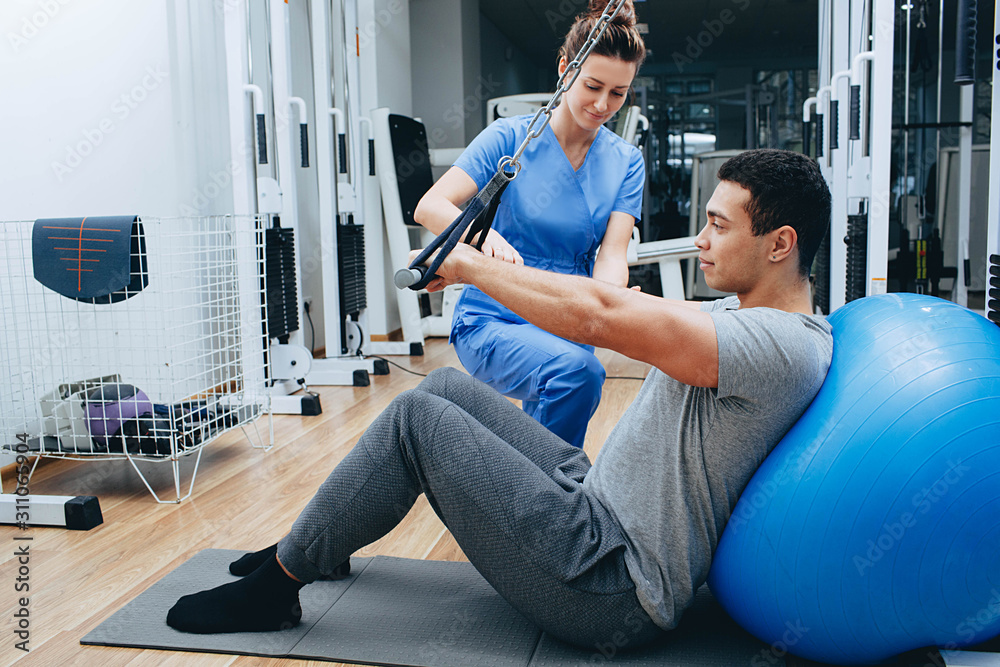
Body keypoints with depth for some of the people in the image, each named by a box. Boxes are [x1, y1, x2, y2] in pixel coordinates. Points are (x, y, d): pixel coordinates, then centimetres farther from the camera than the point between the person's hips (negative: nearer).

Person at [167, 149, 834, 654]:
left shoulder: (781, 346, -22)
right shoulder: (749, 314, 9)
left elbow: (597, 315, -28)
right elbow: (625, 307, 13)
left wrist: (468, 264, -16)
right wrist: (487, 263, 7)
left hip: (613, 589, -9)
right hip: (598, 499, 9)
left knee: (417, 419, -12)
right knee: (448, 387, 8)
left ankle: (274, 587, 4)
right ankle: (317, 542, 25)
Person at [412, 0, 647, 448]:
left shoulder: (626, 162, 4)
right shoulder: (511, 138, -7)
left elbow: (611, 256, -8)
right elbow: (429, 208, -16)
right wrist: (486, 236, -38)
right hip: (492, 319, -5)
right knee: (578, 370, -30)